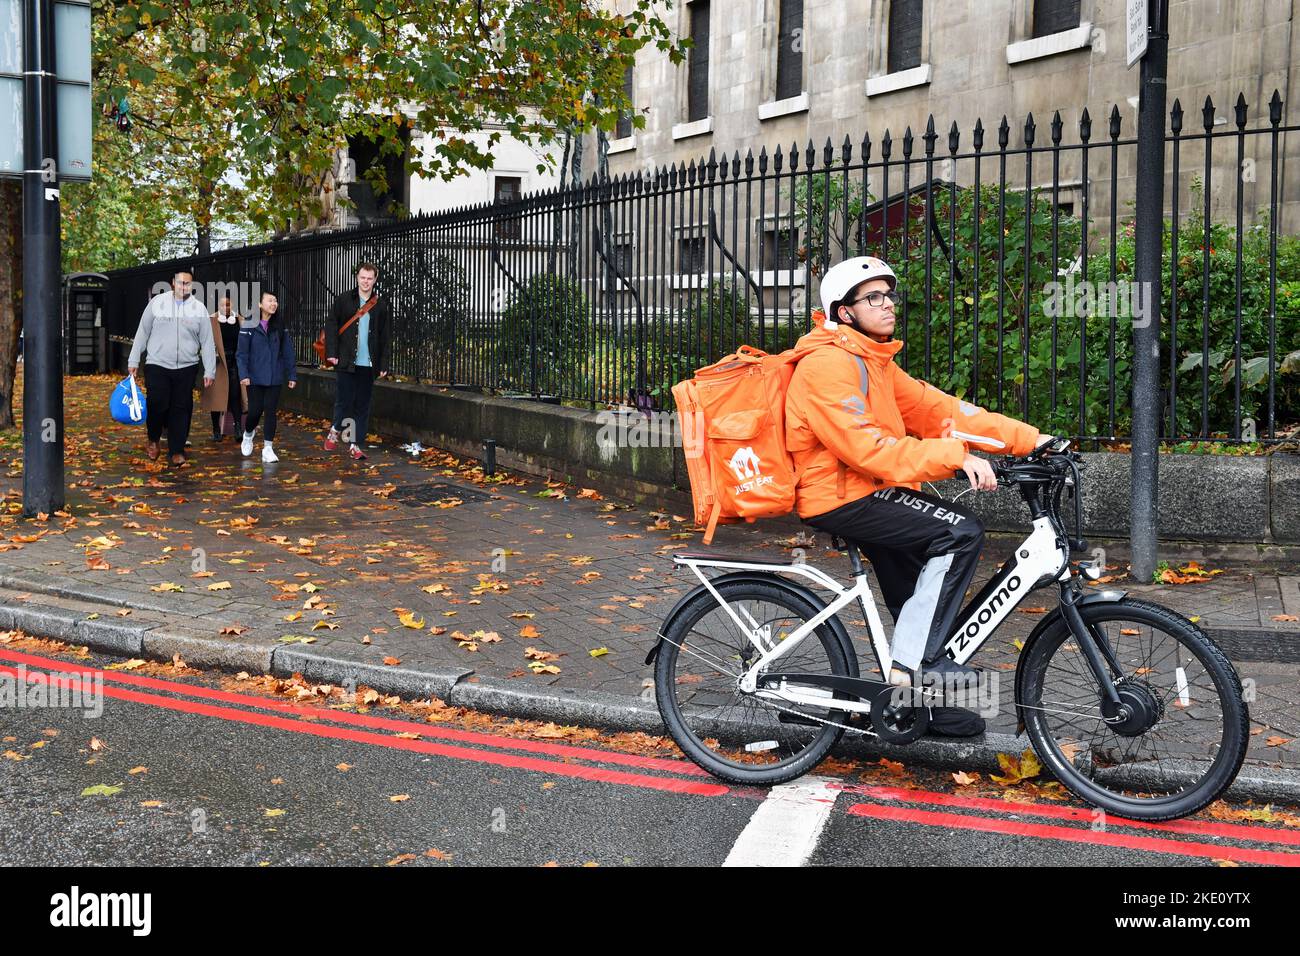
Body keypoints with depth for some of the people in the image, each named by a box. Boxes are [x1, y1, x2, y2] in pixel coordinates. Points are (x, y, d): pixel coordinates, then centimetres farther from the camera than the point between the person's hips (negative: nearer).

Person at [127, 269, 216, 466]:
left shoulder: (199, 308, 4)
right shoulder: (157, 302, 1)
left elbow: (207, 342, 5)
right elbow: (142, 333, 6)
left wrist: (209, 370, 1)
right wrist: (133, 361, 4)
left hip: (186, 368, 1)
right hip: (157, 366, -1)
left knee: (181, 409, 2)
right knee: (158, 405, -8)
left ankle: (176, 450, 13)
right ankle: (153, 439, 19)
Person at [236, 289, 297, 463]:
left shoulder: (280, 326, 4)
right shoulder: (249, 326, -7)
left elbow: (288, 352, 7)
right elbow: (241, 353, -7)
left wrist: (292, 374, 5)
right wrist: (243, 374, -16)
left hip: (274, 377, 2)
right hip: (255, 378, -2)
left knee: (271, 411, 1)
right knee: (255, 411, 0)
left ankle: (267, 449, 8)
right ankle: (248, 435, 31)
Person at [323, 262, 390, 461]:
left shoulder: (381, 306, 7)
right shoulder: (343, 301, 3)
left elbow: (385, 338, 9)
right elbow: (331, 326, 2)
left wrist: (384, 364, 4)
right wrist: (331, 353, -7)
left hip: (368, 364, 2)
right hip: (347, 361, -2)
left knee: (363, 406, 4)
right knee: (344, 401, -4)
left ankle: (356, 445, 10)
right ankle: (335, 430, 22)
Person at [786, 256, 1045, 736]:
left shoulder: (876, 363, 14)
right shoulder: (828, 365, -17)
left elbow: (936, 409, 6)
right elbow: (867, 448, -26)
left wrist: (1029, 439, -4)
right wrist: (955, 456, -32)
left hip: (866, 491, 10)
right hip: (840, 496, -10)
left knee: (918, 600, 17)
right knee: (960, 530, -21)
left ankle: (927, 703, 34)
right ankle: (913, 665, -18)